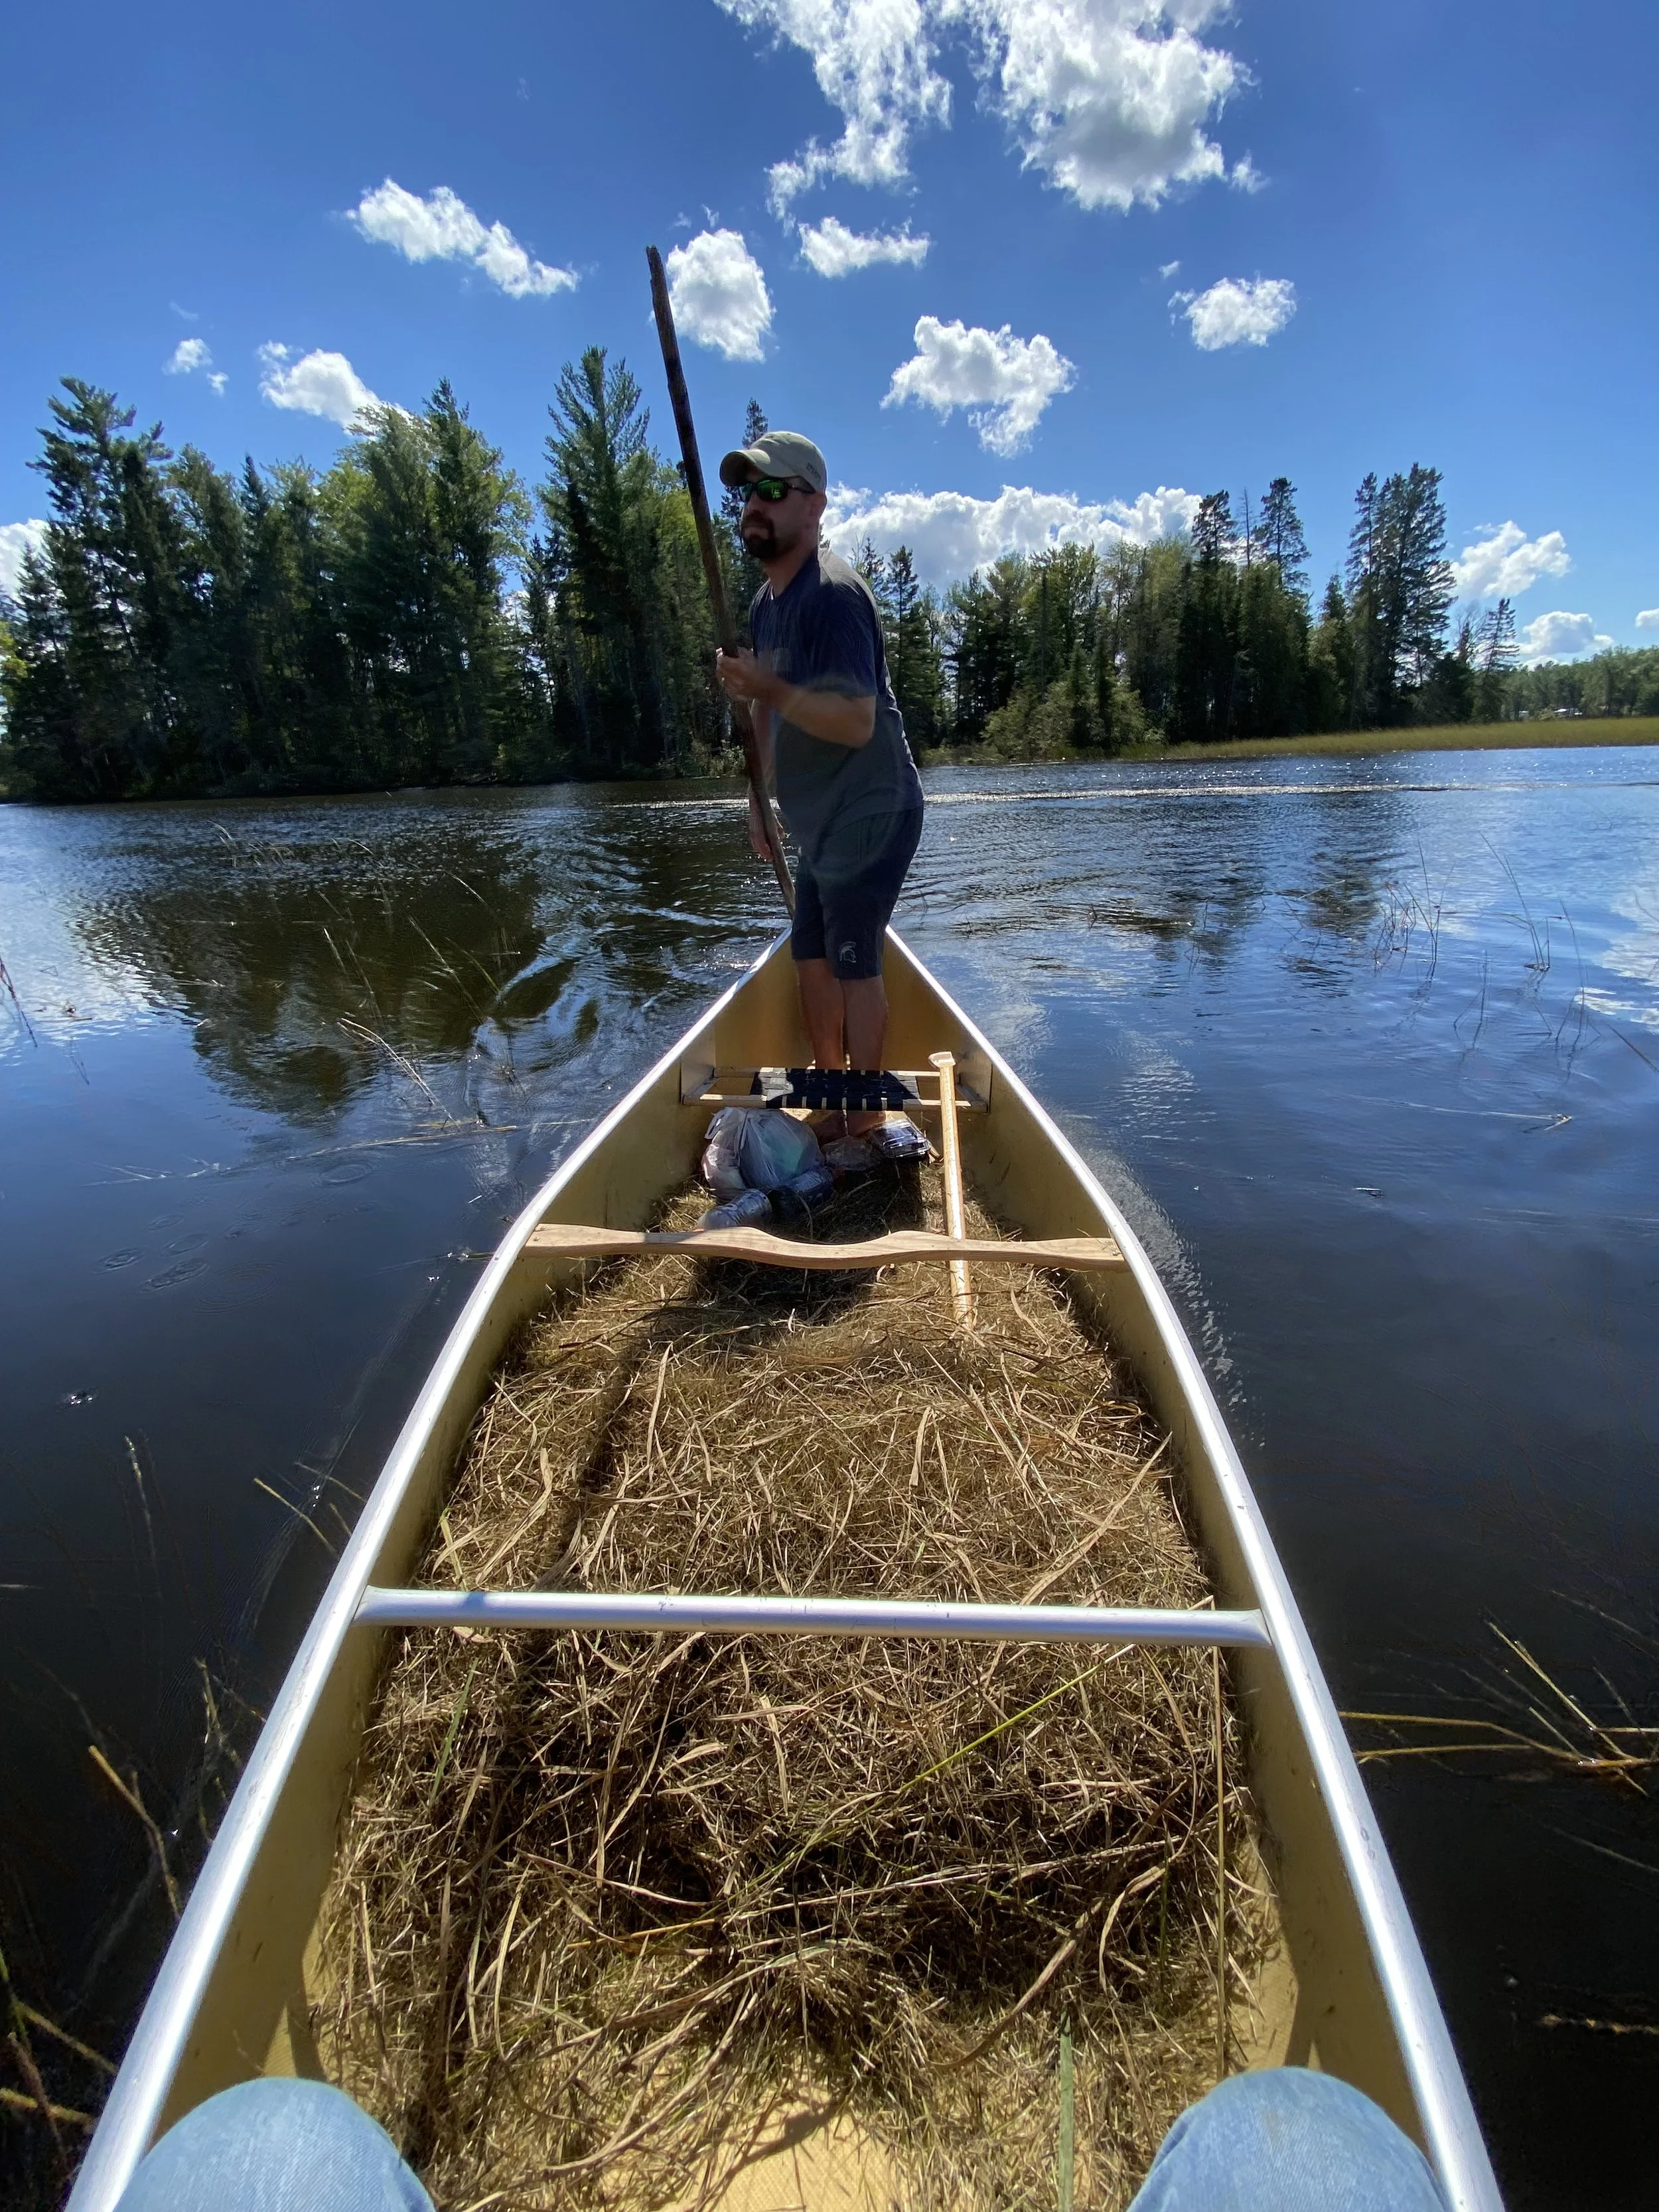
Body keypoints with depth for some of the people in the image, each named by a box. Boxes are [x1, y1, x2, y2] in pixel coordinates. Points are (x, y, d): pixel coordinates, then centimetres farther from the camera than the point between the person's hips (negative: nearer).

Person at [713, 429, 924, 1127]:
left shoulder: (832, 593, -17)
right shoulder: (766, 601, 12)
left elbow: (857, 723, -26)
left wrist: (771, 689, -32)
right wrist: (761, 794, 19)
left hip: (869, 815, -10)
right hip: (823, 820, 10)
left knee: (854, 963, -7)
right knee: (811, 955, 15)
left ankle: (865, 1118, 4)